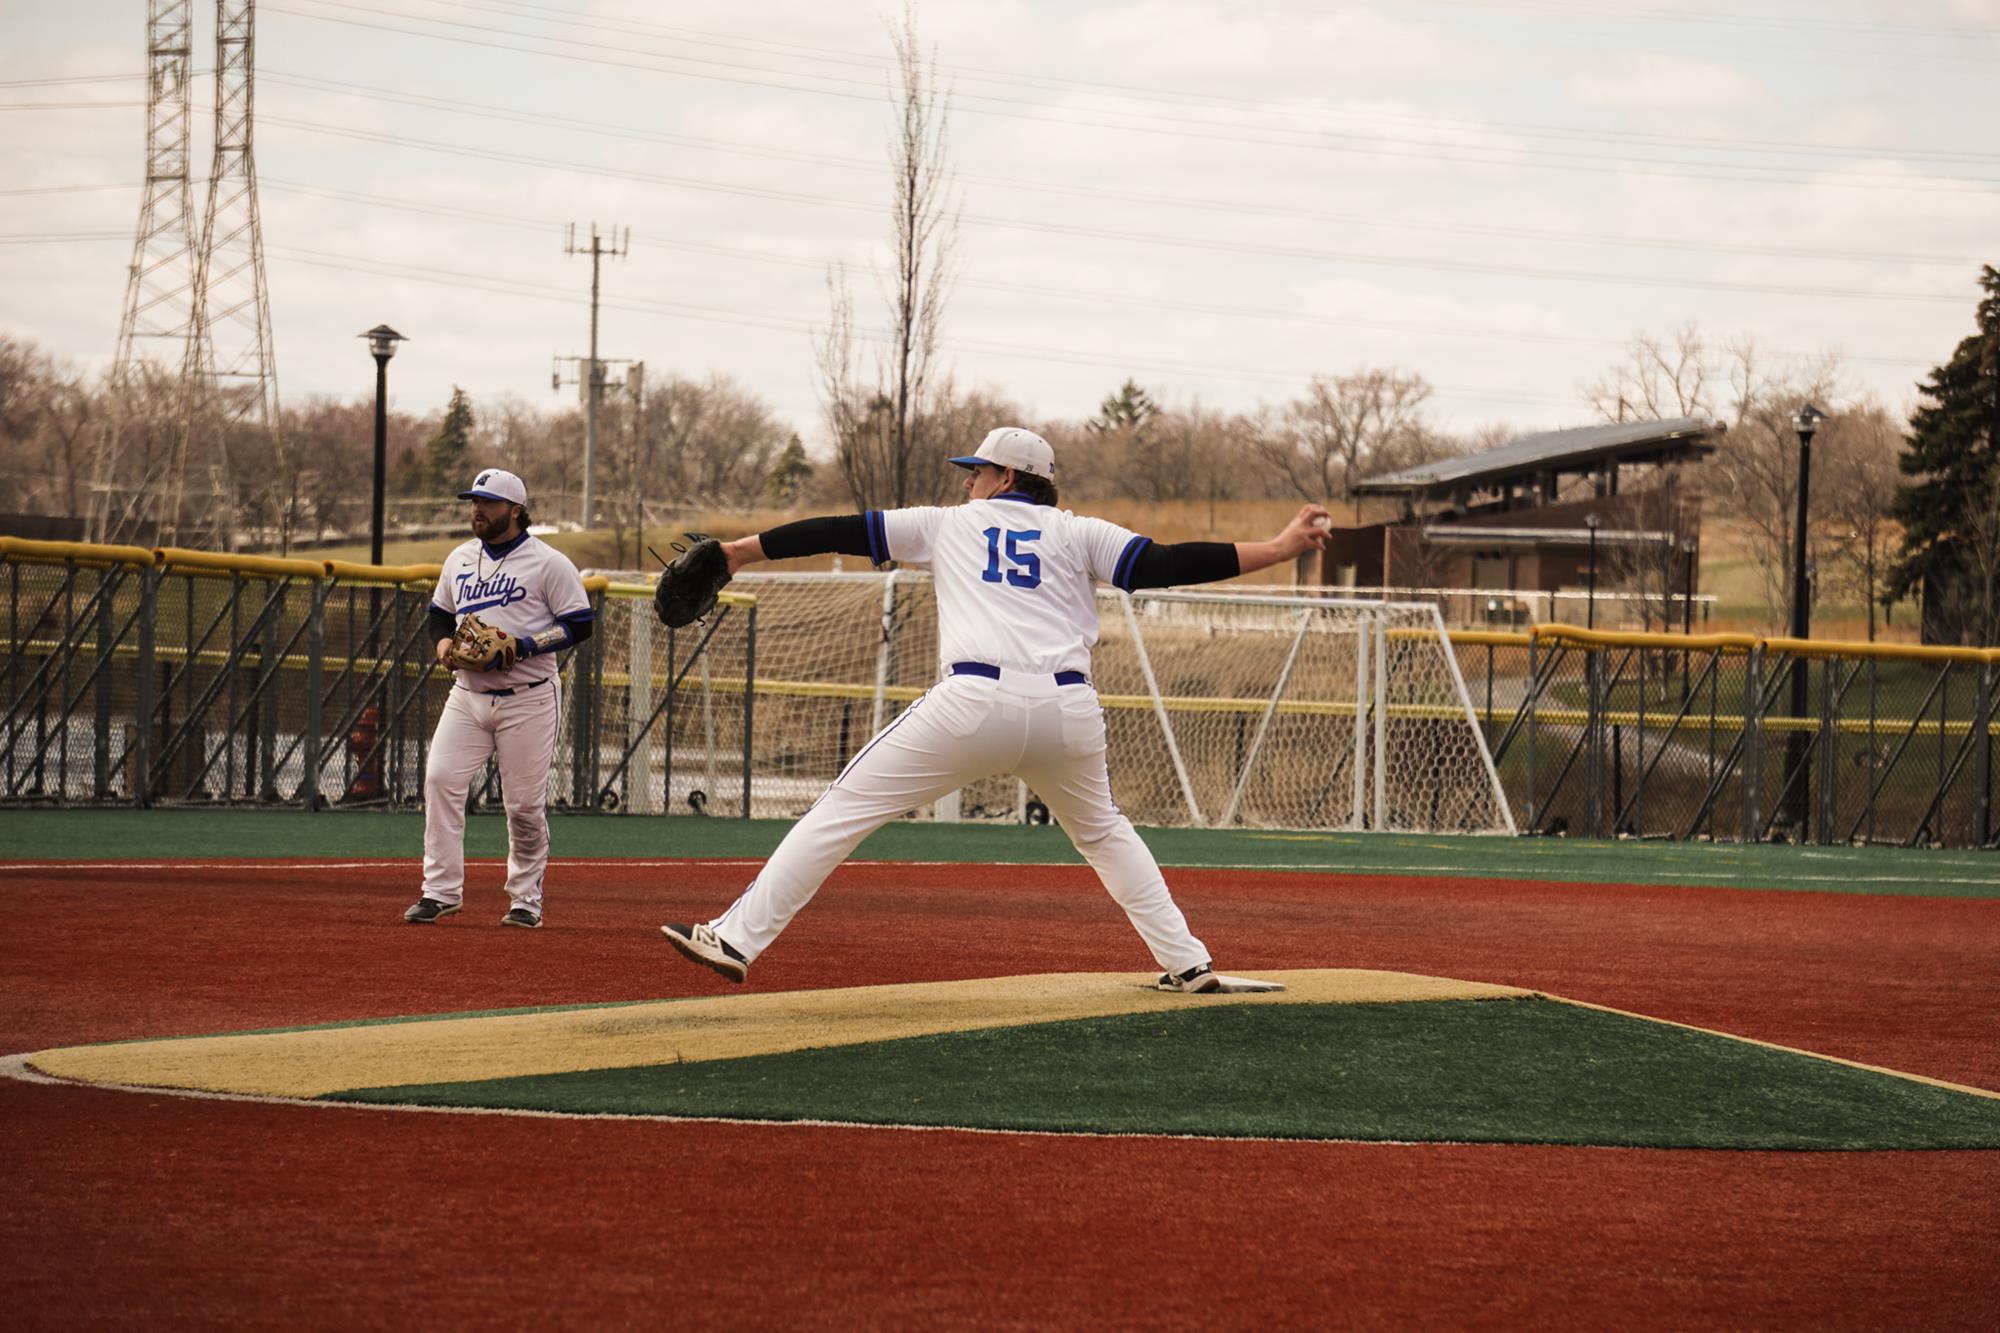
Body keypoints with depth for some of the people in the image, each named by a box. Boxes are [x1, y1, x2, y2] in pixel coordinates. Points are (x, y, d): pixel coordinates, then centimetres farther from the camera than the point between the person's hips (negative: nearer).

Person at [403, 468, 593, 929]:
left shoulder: (547, 563, -5)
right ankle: (441, 890, -7)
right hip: (467, 696, 5)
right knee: (440, 779, -11)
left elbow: (580, 624, -7)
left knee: (525, 802, -1)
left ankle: (526, 899, 13)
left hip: (527, 700, -5)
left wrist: (524, 646, -18)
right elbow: (440, 611, 26)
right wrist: (443, 640, 3)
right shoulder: (460, 560, 13)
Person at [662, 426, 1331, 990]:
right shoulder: (1075, 533, 19)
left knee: (843, 810, 3)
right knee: (1103, 831, 28)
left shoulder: (949, 523, 20)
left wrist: (737, 553, 29)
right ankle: (1188, 962, 23)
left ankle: (736, 938, -5)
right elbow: (1163, 565, 7)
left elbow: (839, 532, 22)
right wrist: (1279, 549, 8)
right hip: (1068, 710, 3)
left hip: (974, 703, -3)